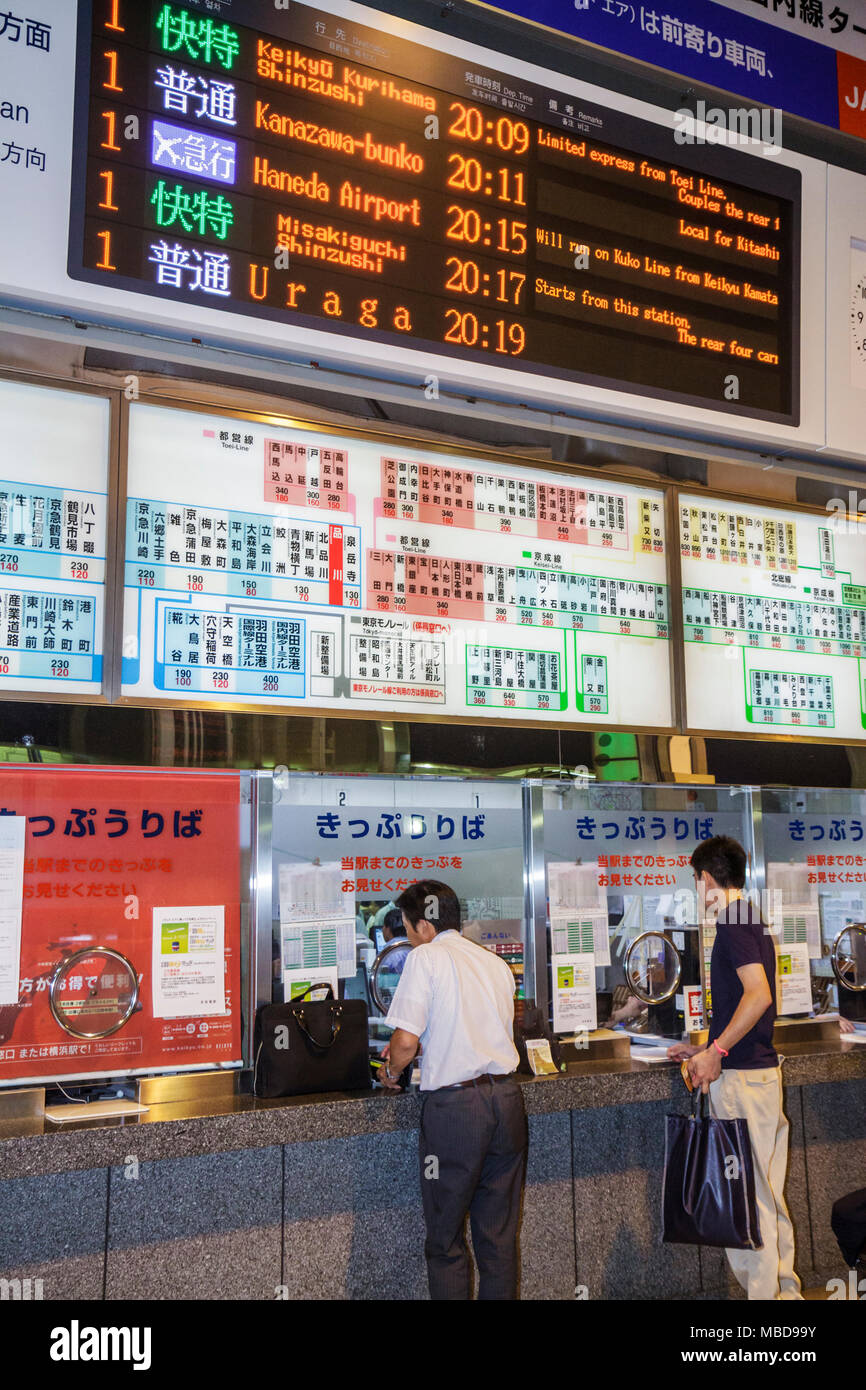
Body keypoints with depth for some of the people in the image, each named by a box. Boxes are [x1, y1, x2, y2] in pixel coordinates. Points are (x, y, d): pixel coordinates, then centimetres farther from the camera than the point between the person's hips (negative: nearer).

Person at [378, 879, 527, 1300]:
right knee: (499, 1236, 15)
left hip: (454, 1107, -6)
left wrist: (390, 1071, 7)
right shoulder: (496, 963, 13)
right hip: (506, 1098, 6)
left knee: (446, 1241, 7)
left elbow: (406, 1041, -14)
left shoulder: (425, 958, -7)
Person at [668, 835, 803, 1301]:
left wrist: (716, 1052, -19)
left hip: (741, 1076, -10)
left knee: (745, 1195, -3)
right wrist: (705, 1051, 25)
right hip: (763, 1069, 10)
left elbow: (759, 995, -24)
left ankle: (762, 1291, 3)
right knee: (767, 1192, 15)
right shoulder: (754, 921, 17)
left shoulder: (732, 922, -13)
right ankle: (785, 1288, 23)